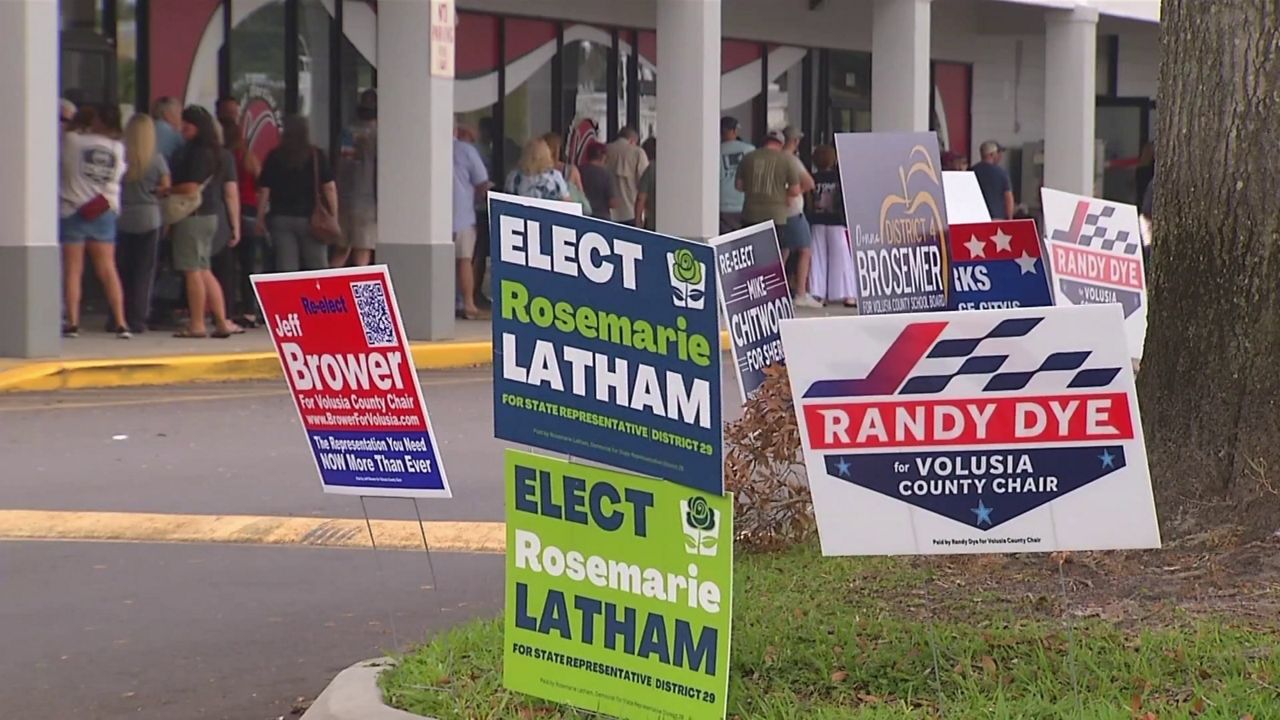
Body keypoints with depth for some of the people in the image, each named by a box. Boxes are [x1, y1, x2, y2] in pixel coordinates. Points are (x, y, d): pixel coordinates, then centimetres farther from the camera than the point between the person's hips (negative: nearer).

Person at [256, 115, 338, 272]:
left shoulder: (274, 157, 0)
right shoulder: (316, 155, -3)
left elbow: (264, 191, 0)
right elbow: (329, 188, -6)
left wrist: (260, 218, 7)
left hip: (281, 218, 1)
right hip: (310, 218, -1)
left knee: (285, 267, 1)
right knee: (318, 267, 6)